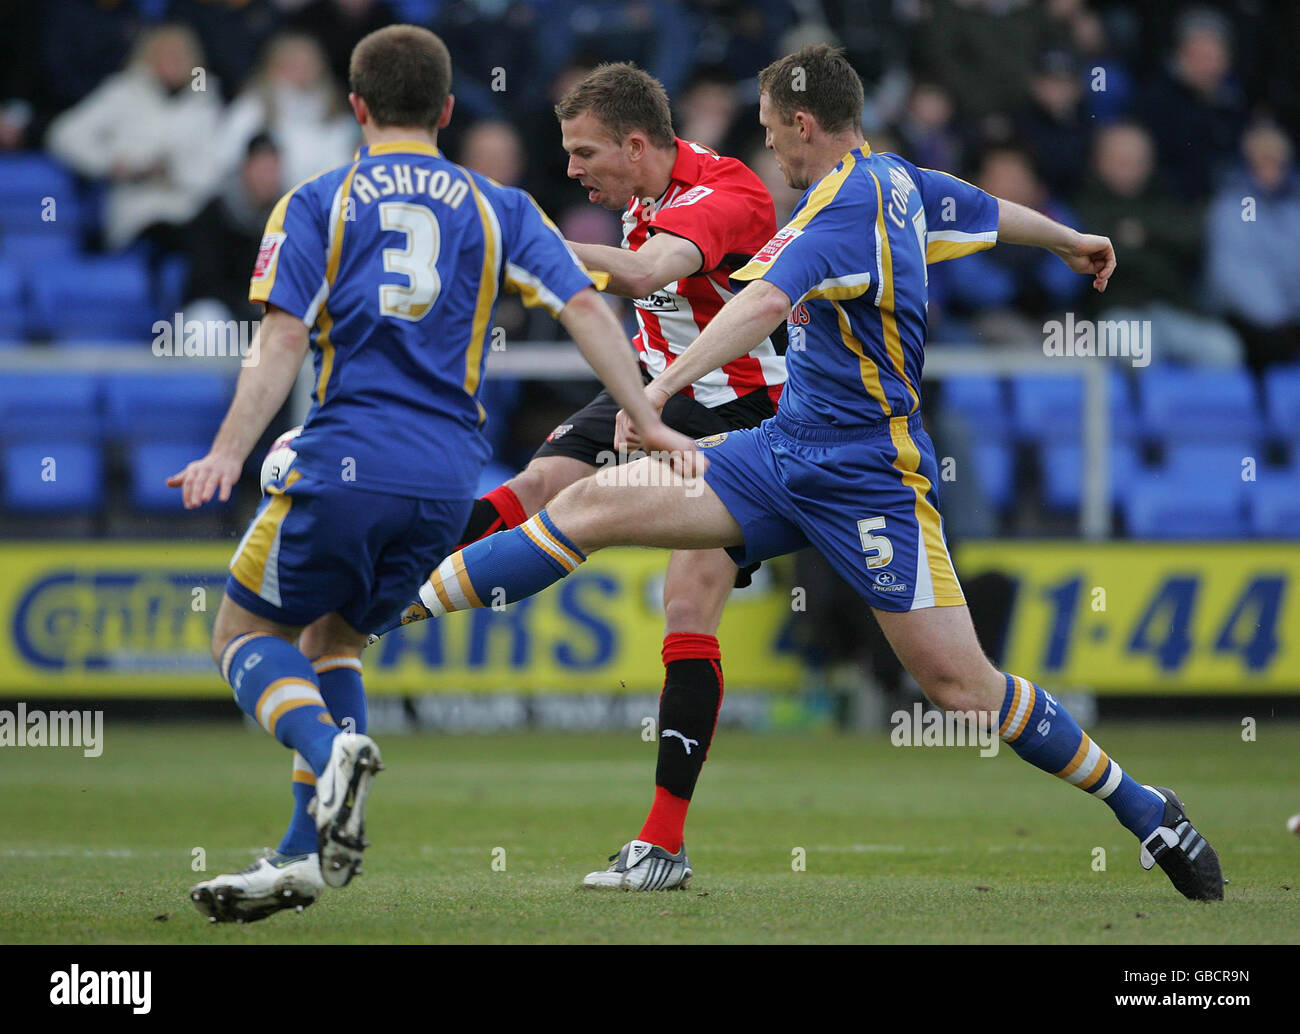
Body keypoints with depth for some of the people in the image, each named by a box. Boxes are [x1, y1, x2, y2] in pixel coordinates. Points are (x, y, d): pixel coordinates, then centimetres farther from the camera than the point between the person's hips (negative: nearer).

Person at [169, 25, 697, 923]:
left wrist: (229, 456, -10)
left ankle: (330, 747, -20)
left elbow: (283, 344, -6)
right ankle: (309, 854, 10)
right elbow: (585, 310, 3)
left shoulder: (315, 205, 5)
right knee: (331, 632, 22)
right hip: (450, 476, 4)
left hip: (346, 464, -4)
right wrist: (649, 425, 4)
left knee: (246, 633, 12)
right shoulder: (498, 209, 13)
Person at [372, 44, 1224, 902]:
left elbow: (766, 302, -37)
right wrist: (1072, 242, 47)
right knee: (595, 504, -2)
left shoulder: (848, 205, -20)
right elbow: (994, 212, 27)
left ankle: (1146, 812, 5)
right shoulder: (897, 180, 8)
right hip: (788, 450, 9)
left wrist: (664, 385, -47)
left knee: (961, 684, -10)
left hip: (871, 478, -9)